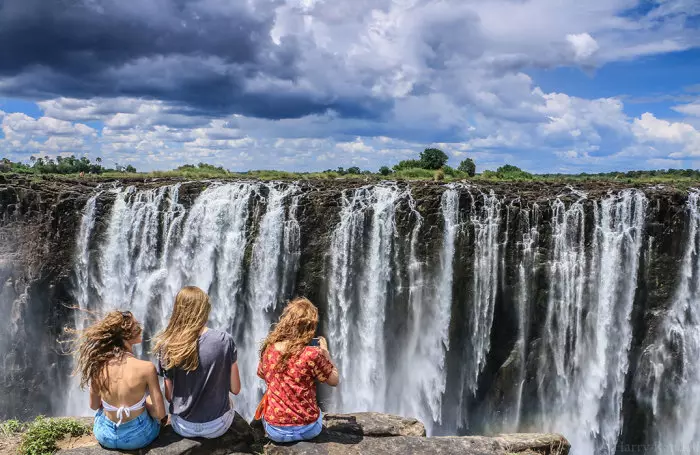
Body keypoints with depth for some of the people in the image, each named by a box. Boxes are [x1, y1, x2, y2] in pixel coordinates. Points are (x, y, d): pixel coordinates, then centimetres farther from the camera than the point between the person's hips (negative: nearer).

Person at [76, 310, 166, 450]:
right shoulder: (146, 368, -26)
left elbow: (94, 406, 1)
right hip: (137, 436, -3)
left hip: (104, 435, 3)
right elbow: (160, 414, -19)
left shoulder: (98, 366, -15)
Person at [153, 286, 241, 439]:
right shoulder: (225, 341, -19)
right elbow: (235, 389, -10)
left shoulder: (166, 345, -16)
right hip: (217, 426, -1)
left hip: (183, 427, 1)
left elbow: (169, 395, -7)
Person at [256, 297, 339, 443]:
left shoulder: (268, 349, -9)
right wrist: (325, 351, 5)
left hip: (276, 431, 2)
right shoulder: (312, 354, -20)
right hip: (308, 430, -2)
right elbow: (334, 380, -6)